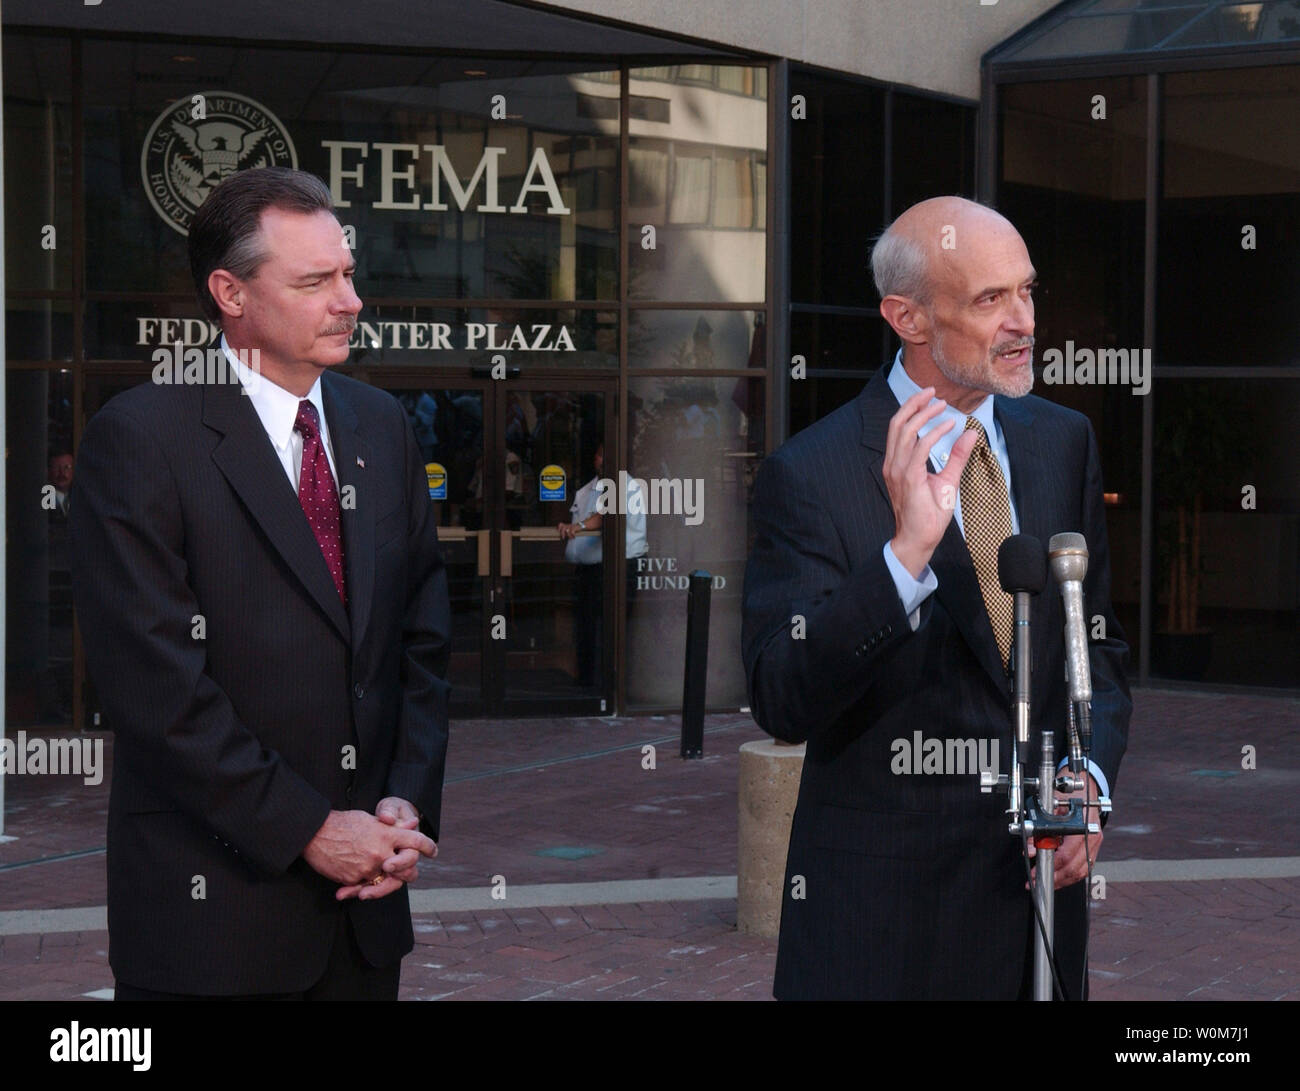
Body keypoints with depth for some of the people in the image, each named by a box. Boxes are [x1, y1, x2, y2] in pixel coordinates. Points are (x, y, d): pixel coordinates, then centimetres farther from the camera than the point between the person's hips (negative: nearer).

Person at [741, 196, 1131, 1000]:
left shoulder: (1065, 442, 5)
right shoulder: (809, 476, -13)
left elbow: (1100, 641, 12)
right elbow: (782, 705, -20)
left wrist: (1089, 780, -6)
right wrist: (906, 554, -31)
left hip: (1040, 874, 5)